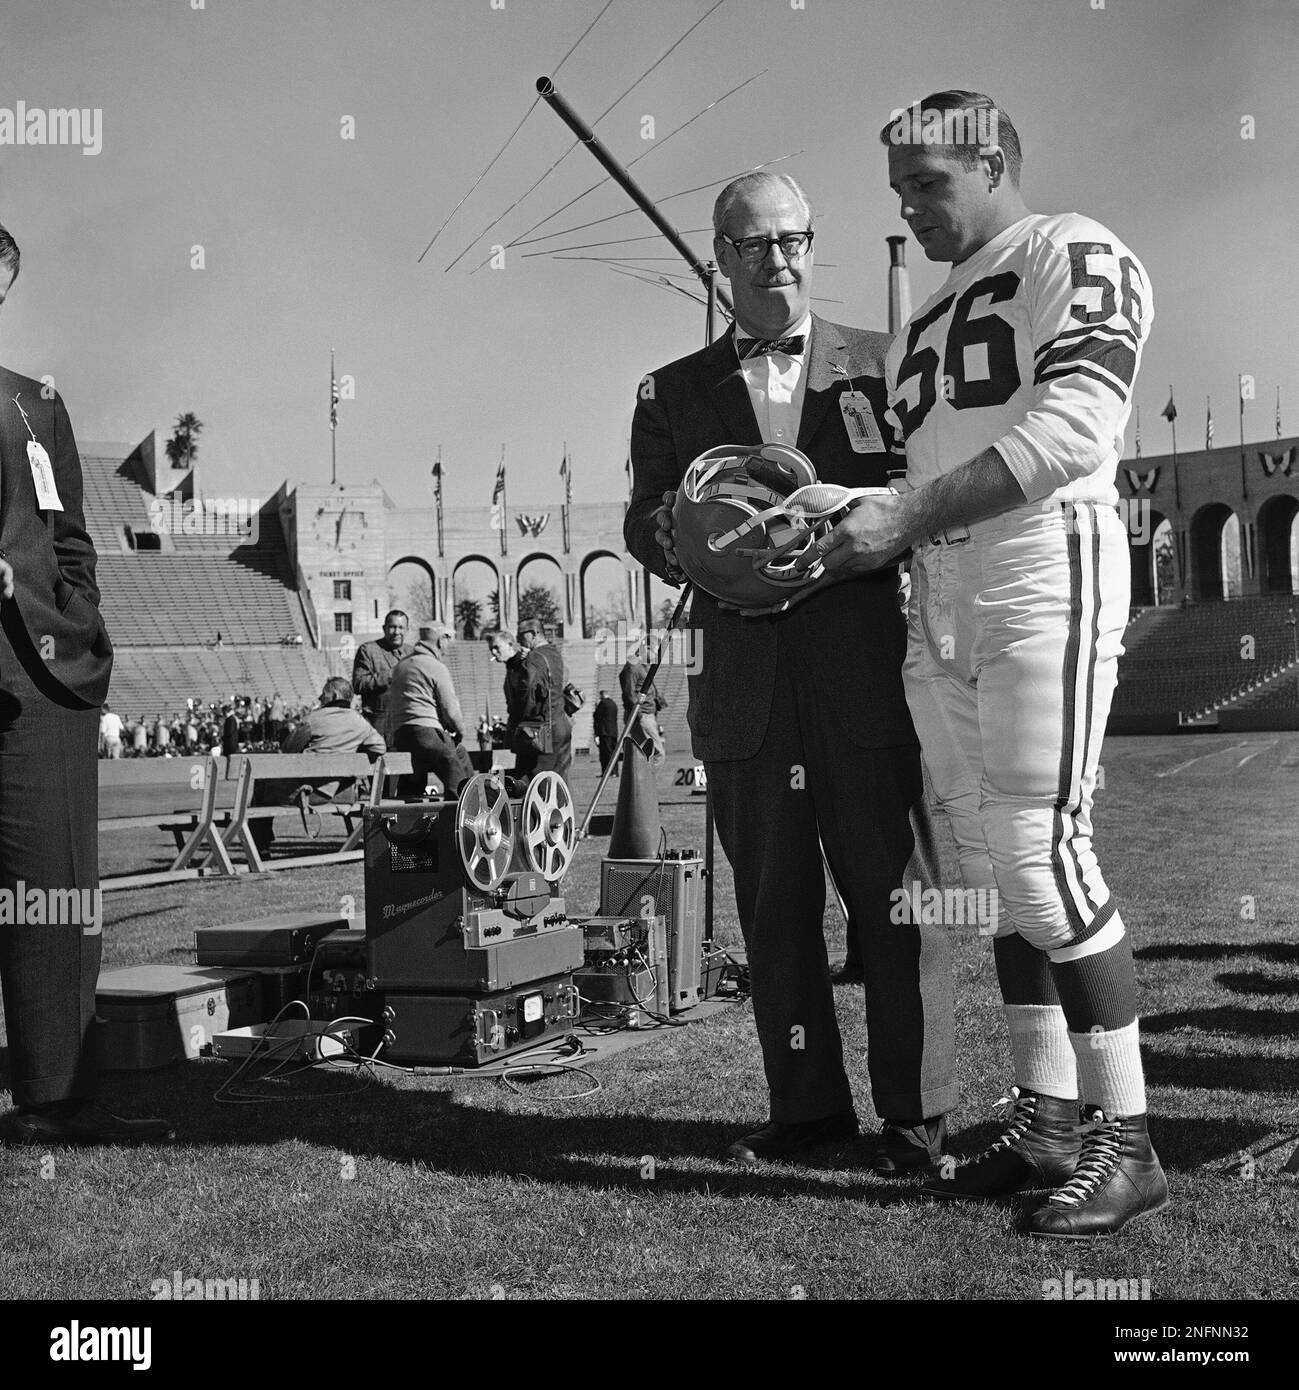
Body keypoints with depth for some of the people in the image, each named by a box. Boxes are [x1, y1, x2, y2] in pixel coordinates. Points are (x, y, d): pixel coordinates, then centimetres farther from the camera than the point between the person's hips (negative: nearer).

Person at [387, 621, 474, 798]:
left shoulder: (400, 666, 19)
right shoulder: (437, 668, -4)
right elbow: (450, 709, -6)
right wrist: (461, 730, 12)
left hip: (400, 733, 7)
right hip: (428, 732, -7)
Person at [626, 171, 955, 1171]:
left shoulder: (882, 363, 9)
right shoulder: (673, 392, 14)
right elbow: (646, 531, 8)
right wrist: (680, 522, -15)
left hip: (866, 675, -2)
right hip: (745, 686, 2)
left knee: (894, 898, 0)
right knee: (774, 910, 8)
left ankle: (917, 1113, 10)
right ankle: (807, 1105, 19)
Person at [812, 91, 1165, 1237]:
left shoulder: (1074, 257, 0)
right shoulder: (922, 325, 25)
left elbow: (1072, 432, -15)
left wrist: (904, 517, -17)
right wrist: (843, 524, 3)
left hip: (1046, 576, -8)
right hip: (938, 612, 8)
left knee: (1041, 855, -12)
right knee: (995, 873, 7)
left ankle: (1125, 1141, -3)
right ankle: (1046, 1123, 15)